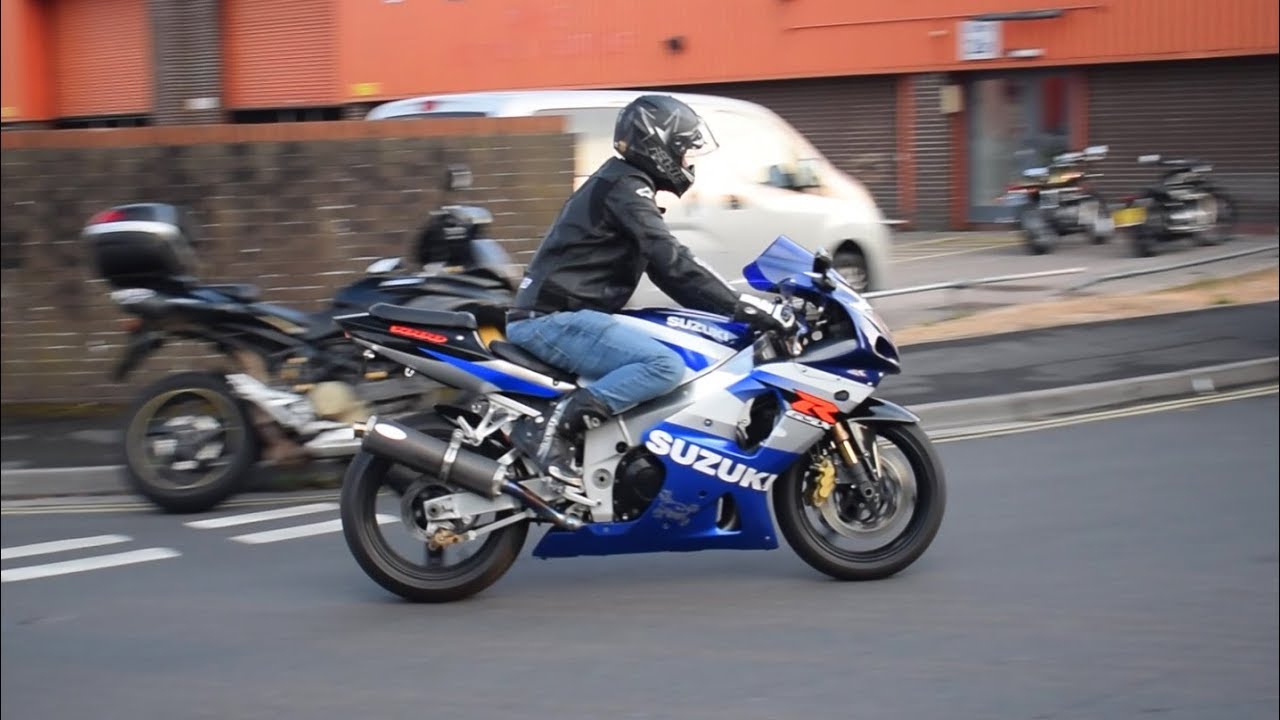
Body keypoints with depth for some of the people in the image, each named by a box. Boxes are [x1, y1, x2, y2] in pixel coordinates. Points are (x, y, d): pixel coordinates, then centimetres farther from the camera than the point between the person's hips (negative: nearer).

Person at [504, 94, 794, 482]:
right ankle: (552, 425, -27)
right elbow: (671, 262, -20)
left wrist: (739, 305, 17)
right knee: (666, 366, -24)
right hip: (555, 318, -11)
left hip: (544, 316, 11)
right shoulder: (625, 186, -9)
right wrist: (747, 307, -21)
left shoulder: (617, 182, 22)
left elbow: (662, 267, 23)